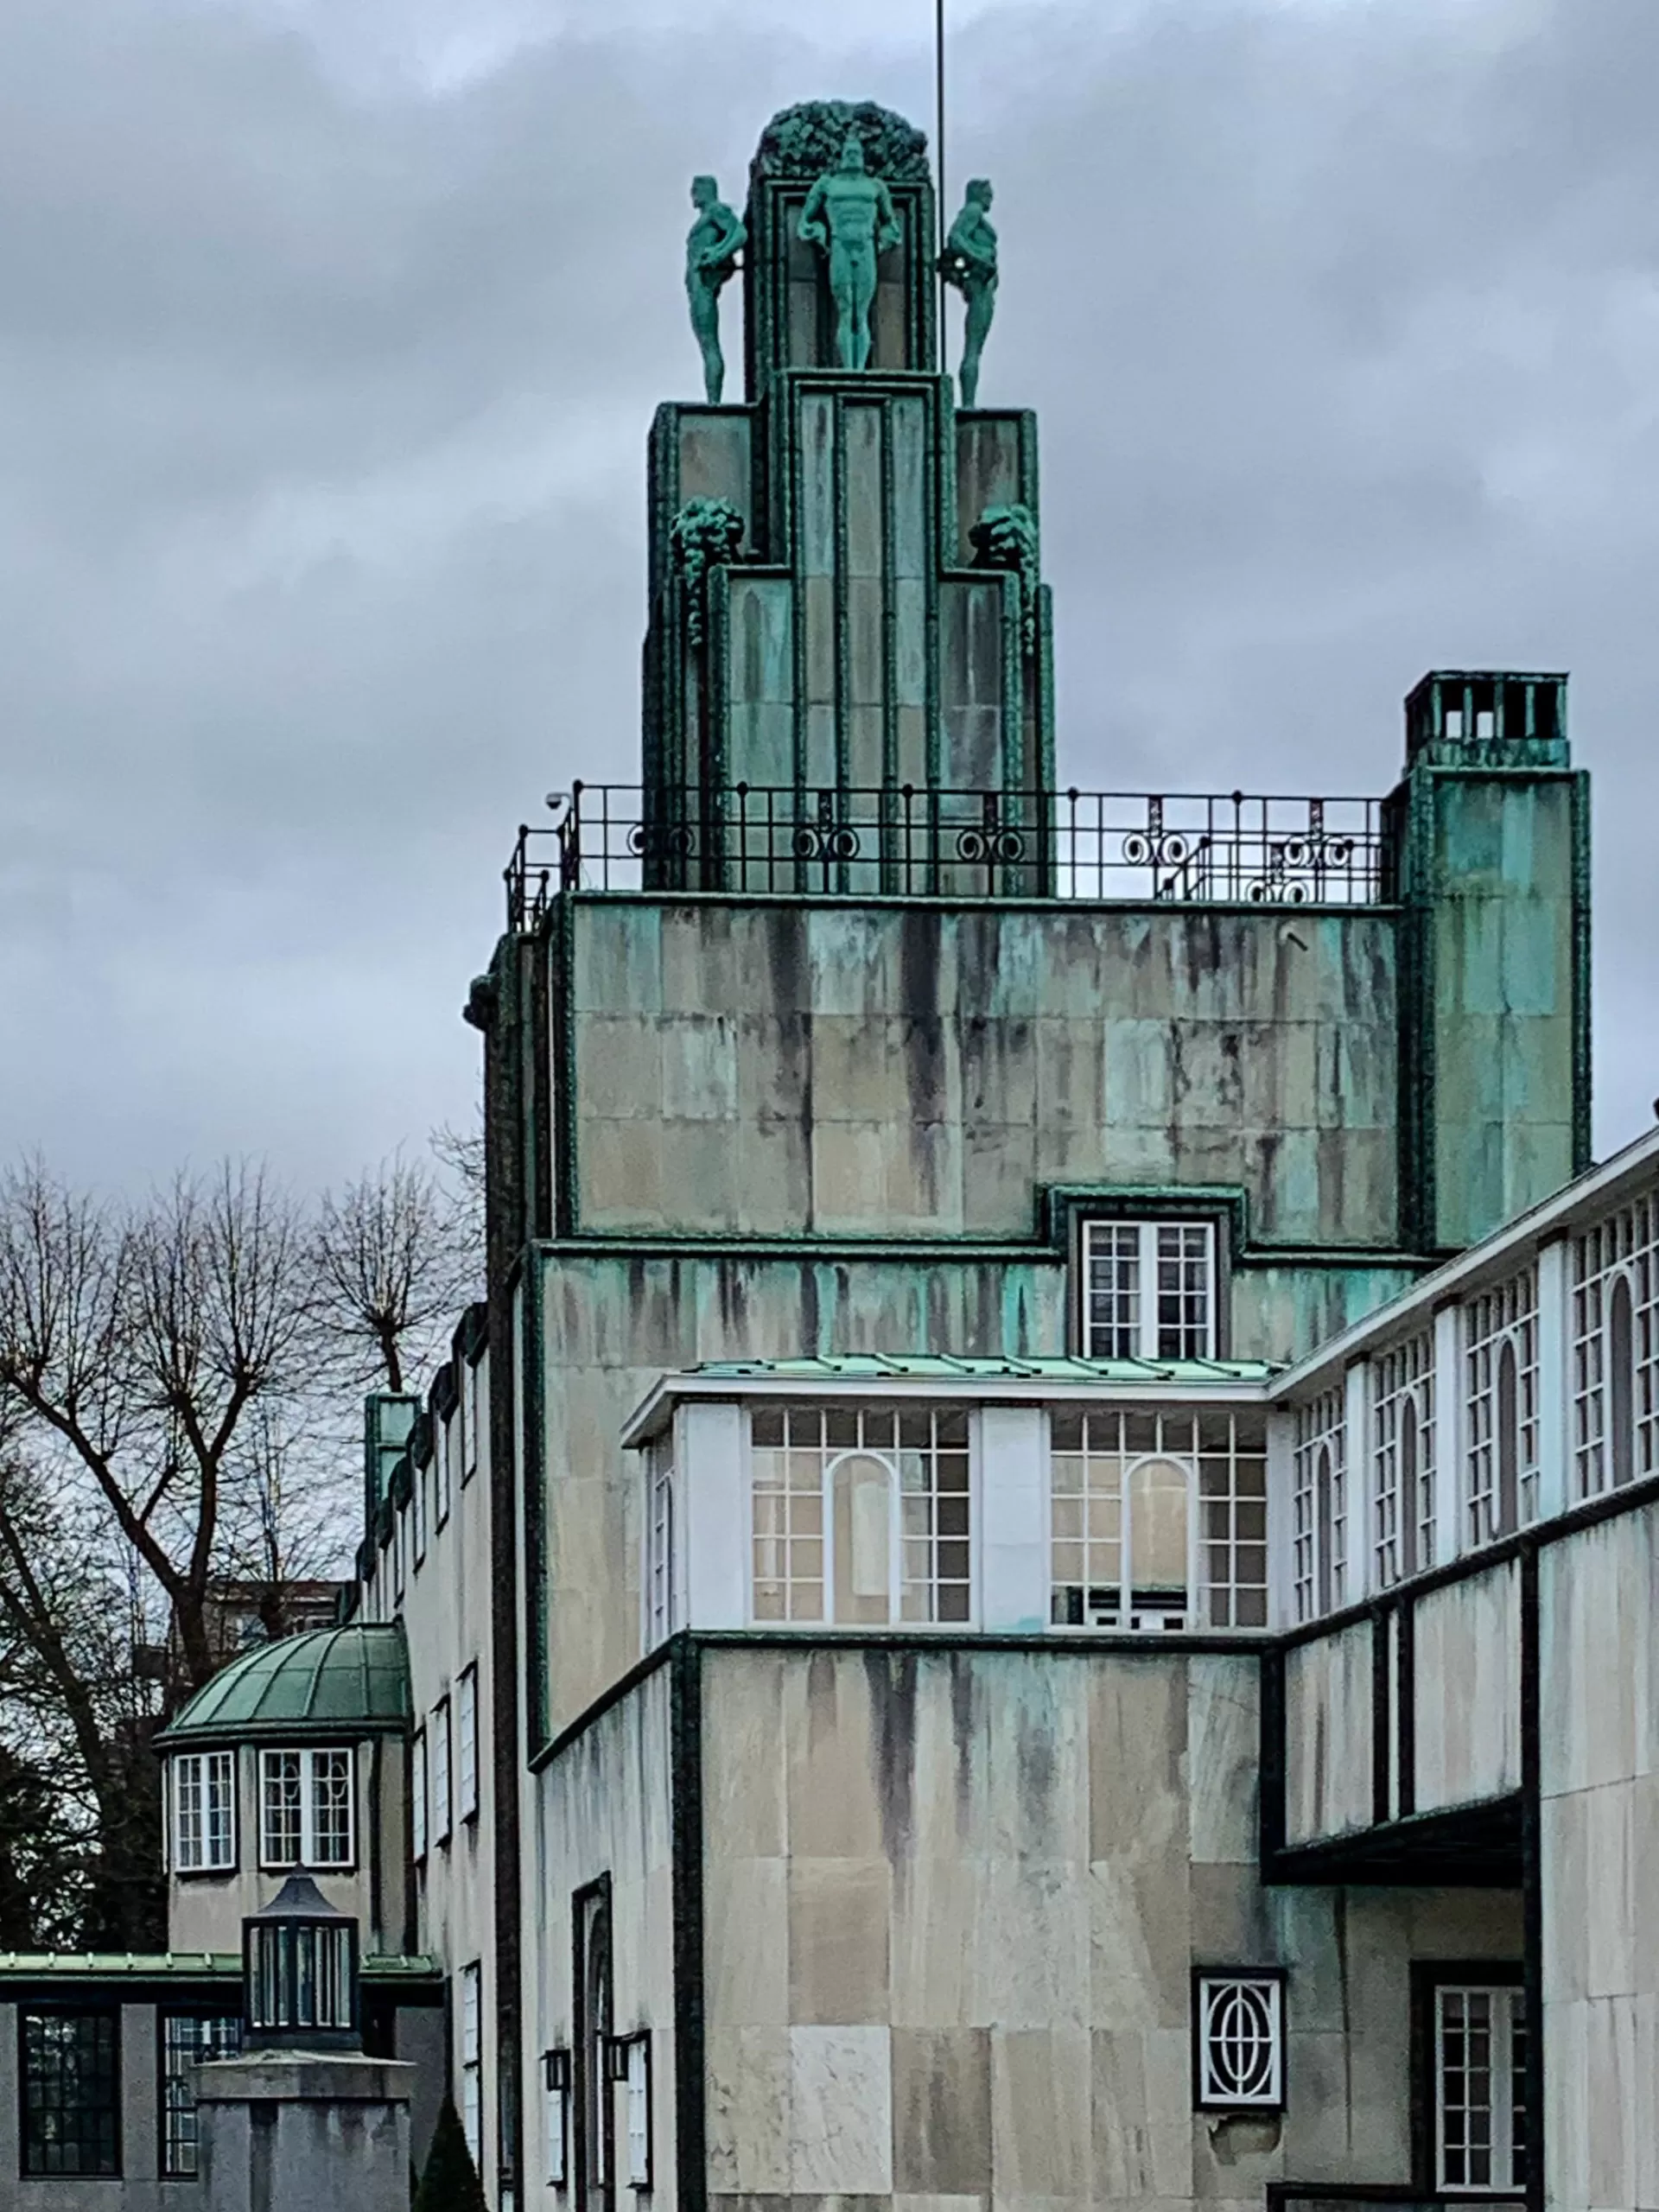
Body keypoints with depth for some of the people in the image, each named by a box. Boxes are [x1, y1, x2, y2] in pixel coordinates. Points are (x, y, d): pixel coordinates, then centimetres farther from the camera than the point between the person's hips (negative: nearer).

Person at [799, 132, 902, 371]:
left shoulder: (875, 186, 16)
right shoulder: (827, 184, 13)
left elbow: (890, 224, 24)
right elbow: (808, 219, 17)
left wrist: (883, 245, 9)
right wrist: (821, 243, 6)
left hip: (866, 253, 1)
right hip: (840, 252, -1)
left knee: (861, 317, -4)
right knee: (845, 315, -9)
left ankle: (861, 369, -8)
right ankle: (848, 369, -13)